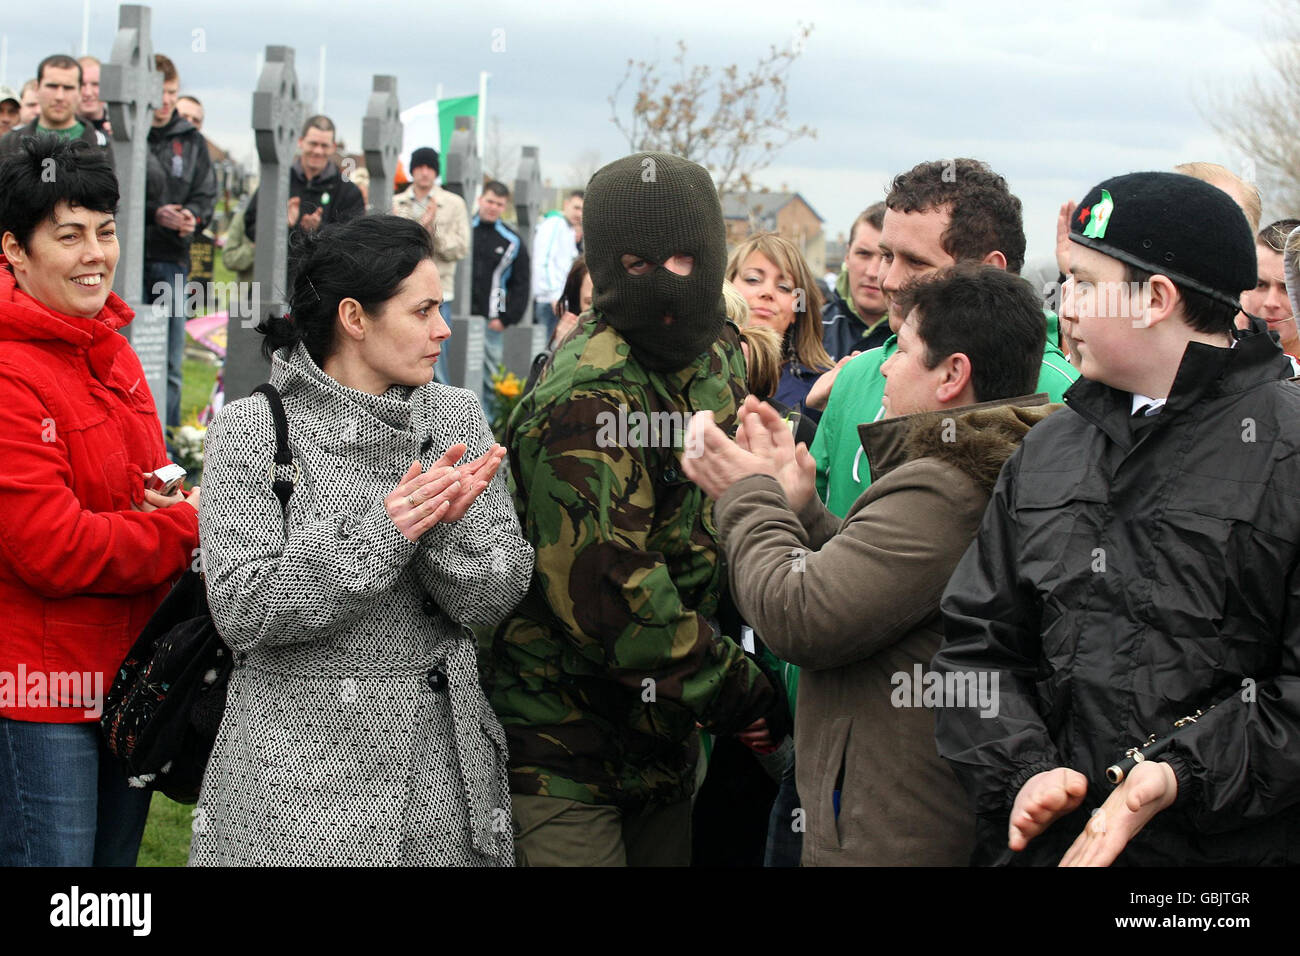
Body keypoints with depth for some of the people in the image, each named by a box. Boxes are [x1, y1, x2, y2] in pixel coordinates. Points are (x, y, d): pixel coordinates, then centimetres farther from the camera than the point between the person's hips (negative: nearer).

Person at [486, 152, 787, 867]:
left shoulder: (718, 354, 7)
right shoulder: (591, 397, -21)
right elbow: (605, 587, -26)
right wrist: (734, 690, -17)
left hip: (661, 739, 8)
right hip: (563, 750, -8)